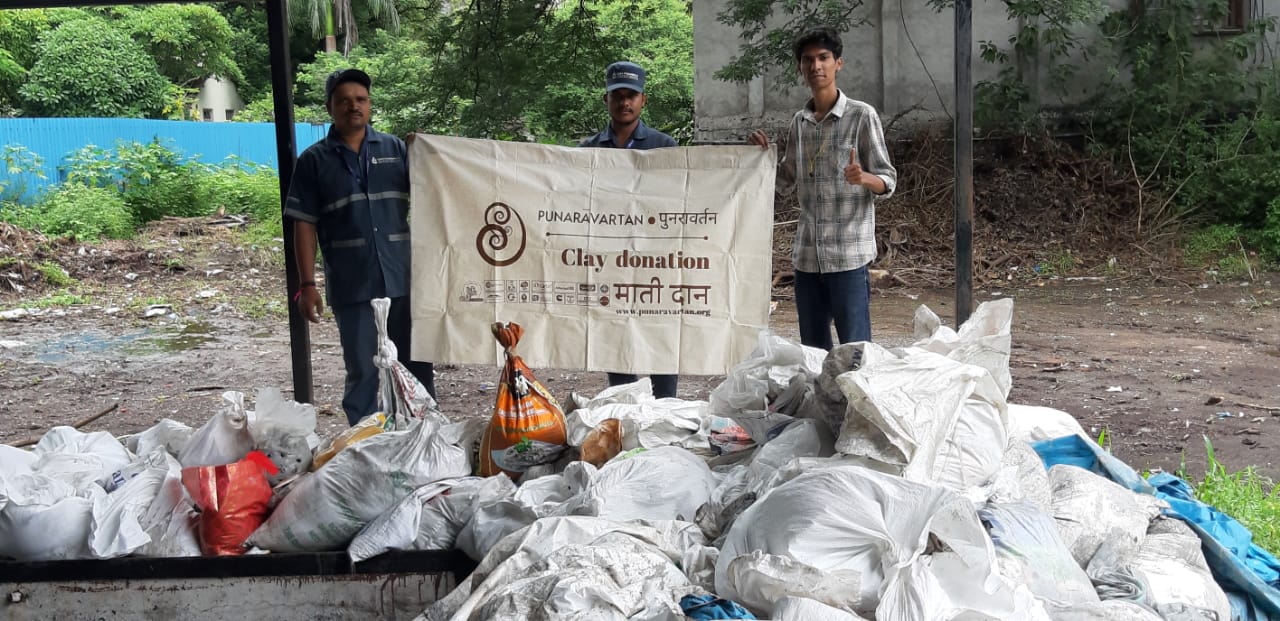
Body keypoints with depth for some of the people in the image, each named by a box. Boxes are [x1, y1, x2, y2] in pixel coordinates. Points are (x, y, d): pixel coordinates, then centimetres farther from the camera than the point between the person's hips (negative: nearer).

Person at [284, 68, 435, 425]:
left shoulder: (396, 149, 9)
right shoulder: (314, 161, 5)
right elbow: (304, 226, 2)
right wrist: (307, 285, -4)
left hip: (405, 280, 2)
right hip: (352, 287, -1)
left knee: (417, 368, 10)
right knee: (361, 373, 8)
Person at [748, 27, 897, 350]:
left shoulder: (862, 115, -4)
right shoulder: (799, 121, 12)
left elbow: (888, 181, -5)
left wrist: (863, 178, -26)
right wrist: (765, 153, 3)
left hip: (848, 253, -5)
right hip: (807, 254, 5)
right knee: (812, 350, 12)